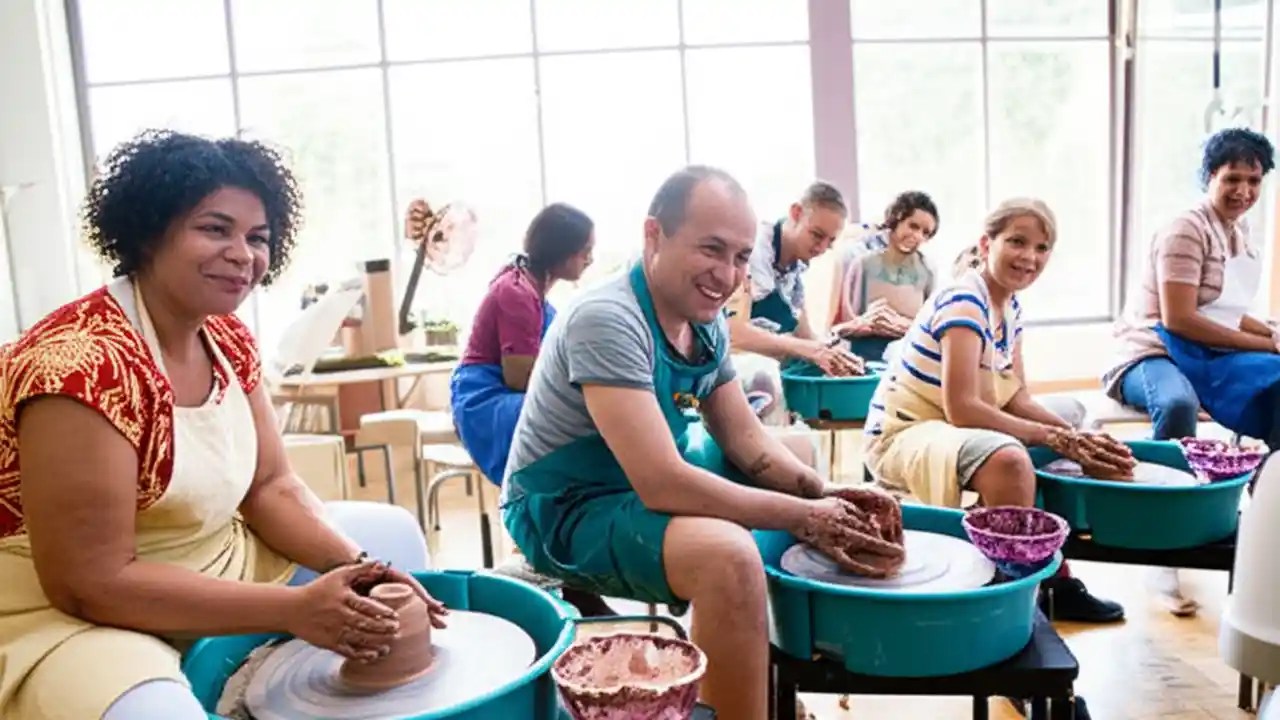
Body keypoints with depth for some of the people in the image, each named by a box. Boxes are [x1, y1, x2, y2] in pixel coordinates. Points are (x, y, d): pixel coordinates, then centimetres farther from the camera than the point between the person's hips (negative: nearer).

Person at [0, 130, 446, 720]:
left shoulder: (228, 339, -2)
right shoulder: (86, 365, -27)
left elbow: (271, 486, 2)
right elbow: (91, 583, -26)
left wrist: (355, 566, -15)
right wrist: (295, 610, -26)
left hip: (209, 568, 9)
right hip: (72, 617, -8)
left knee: (393, 531, 10)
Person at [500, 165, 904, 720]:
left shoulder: (707, 320, -1)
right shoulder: (607, 320, -27)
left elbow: (746, 441, 6)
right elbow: (661, 485, -33)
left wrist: (824, 494, -12)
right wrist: (805, 515, -25)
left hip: (648, 481, 9)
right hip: (564, 509, -9)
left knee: (800, 458, 15)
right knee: (728, 555, -35)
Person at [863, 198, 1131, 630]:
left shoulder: (1011, 307, 8)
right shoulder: (963, 302, -20)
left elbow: (1017, 400, 7)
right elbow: (961, 409, -29)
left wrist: (1078, 436, -9)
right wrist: (1052, 437, -24)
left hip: (950, 431, 10)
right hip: (902, 434, -10)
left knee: (1069, 459, 14)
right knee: (1008, 459, -36)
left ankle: (1058, 579, 15)